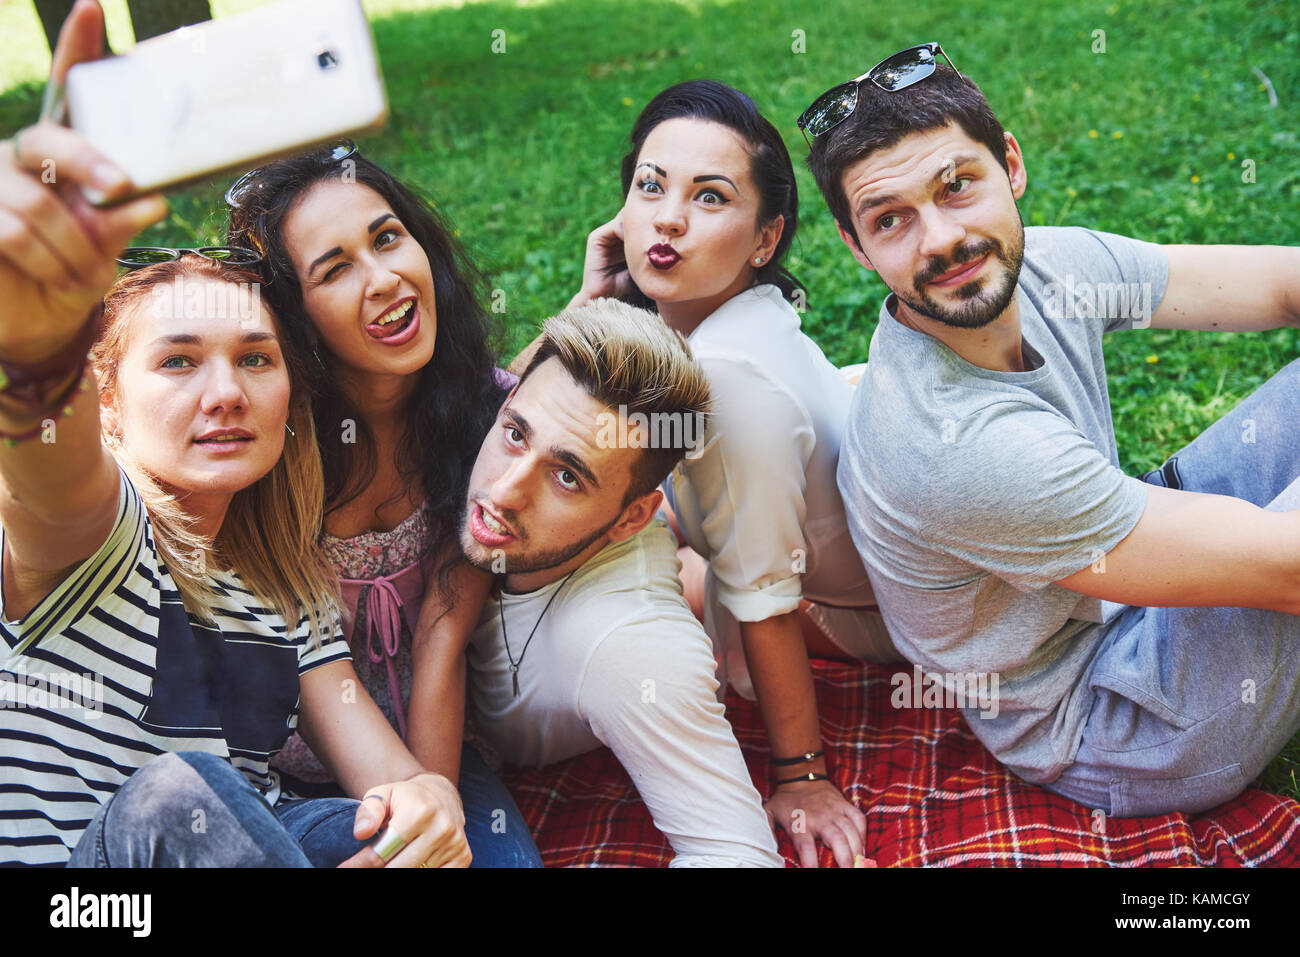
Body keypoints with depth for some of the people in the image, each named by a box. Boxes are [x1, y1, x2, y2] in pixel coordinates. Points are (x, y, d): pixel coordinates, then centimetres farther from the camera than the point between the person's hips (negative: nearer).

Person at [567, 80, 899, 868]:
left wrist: (800, 776, -22)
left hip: (887, 615, -7)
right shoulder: (709, 304, -13)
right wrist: (590, 306, -20)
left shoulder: (727, 375, -39)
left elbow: (763, 594, -32)